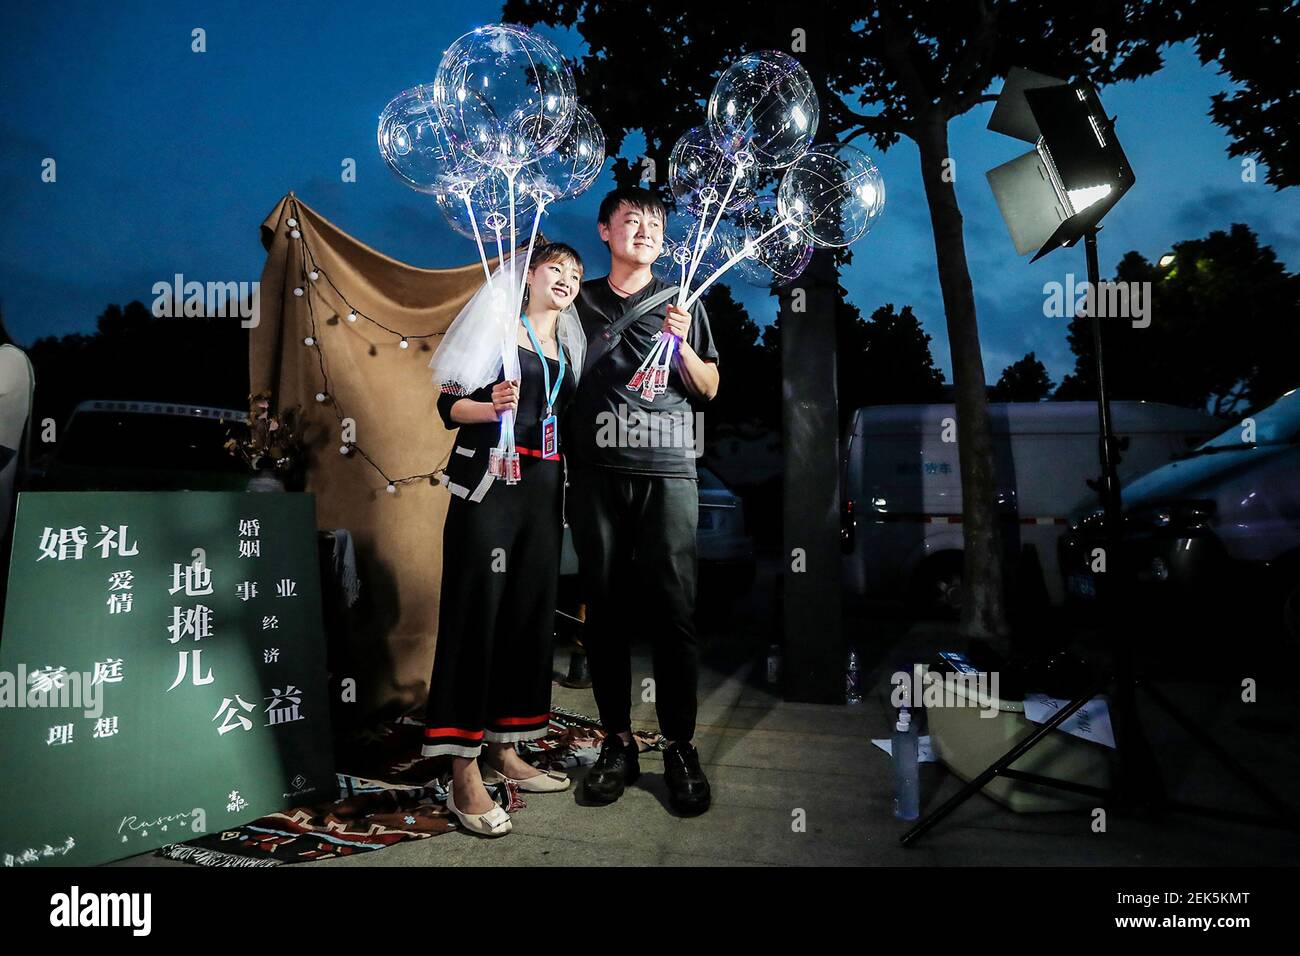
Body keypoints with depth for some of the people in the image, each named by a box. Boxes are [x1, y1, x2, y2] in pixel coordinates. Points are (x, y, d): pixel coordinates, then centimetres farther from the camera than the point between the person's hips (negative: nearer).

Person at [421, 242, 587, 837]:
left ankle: (503, 751, 18)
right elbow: (450, 406, -6)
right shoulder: (497, 325, 1)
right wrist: (493, 407, -23)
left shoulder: (569, 346, 19)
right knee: (477, 612, -7)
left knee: (531, 612, 6)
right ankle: (464, 776, -4)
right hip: (488, 483, -6)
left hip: (545, 490, 7)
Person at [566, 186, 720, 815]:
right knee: (605, 608, 3)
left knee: (673, 609, -4)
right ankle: (617, 743, 14)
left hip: (667, 473, -1)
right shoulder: (581, 301, 15)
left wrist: (682, 346, -3)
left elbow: (710, 389, 13)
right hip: (596, 474, 1)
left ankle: (680, 747, 6)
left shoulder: (681, 303, 15)